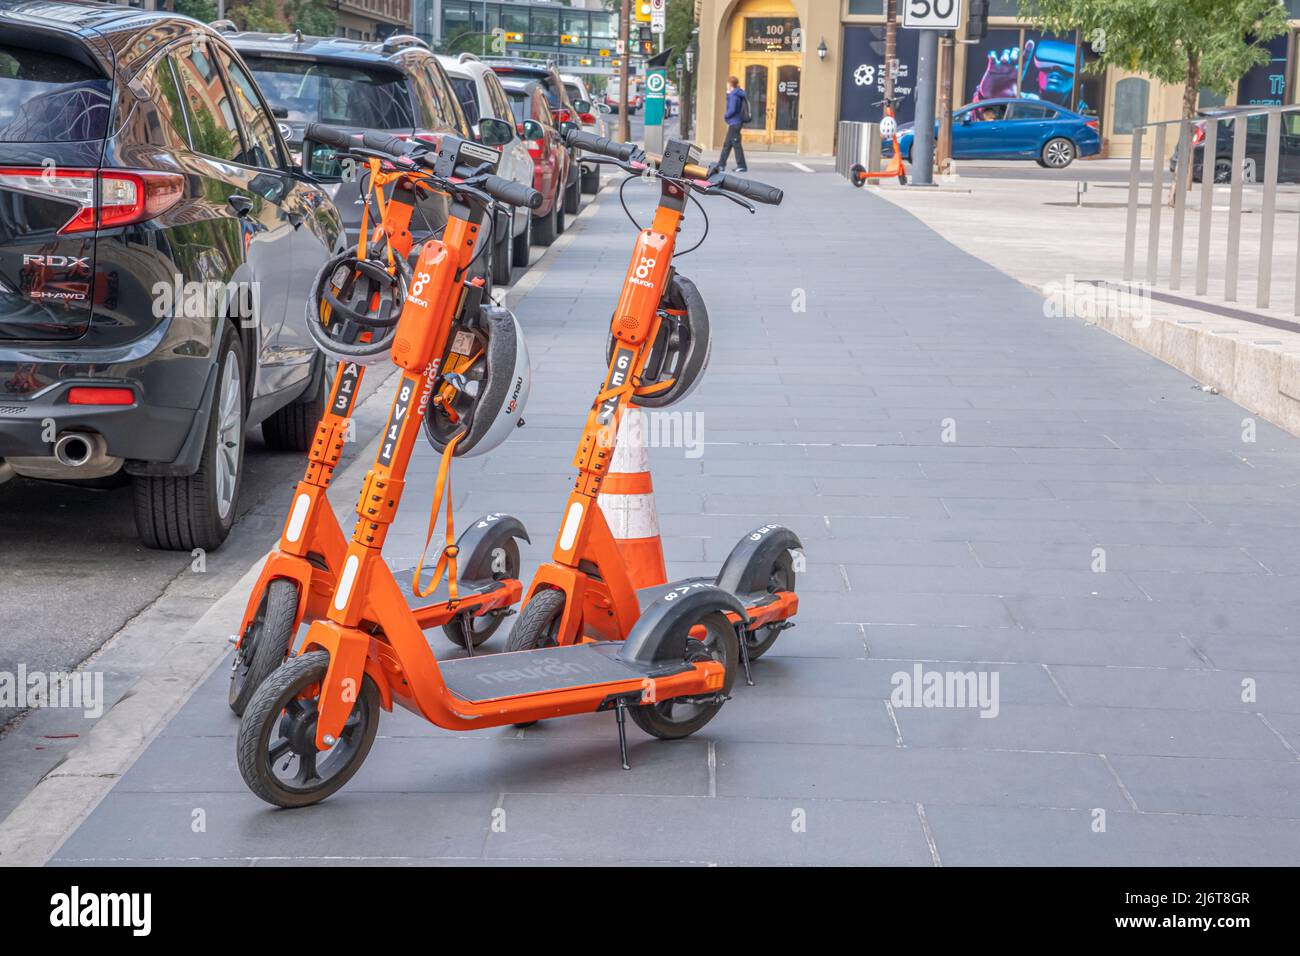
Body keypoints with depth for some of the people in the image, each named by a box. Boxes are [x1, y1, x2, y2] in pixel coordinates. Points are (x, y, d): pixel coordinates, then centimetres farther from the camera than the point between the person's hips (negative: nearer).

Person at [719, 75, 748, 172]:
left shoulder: (734, 95, -17)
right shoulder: (737, 94, 13)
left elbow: (732, 110, -23)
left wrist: (725, 116, -5)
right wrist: (728, 94, 12)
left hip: (734, 123, -10)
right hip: (736, 123, 10)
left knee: (736, 144, -7)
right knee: (727, 144, 15)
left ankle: (741, 166, -6)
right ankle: (721, 165, 21)